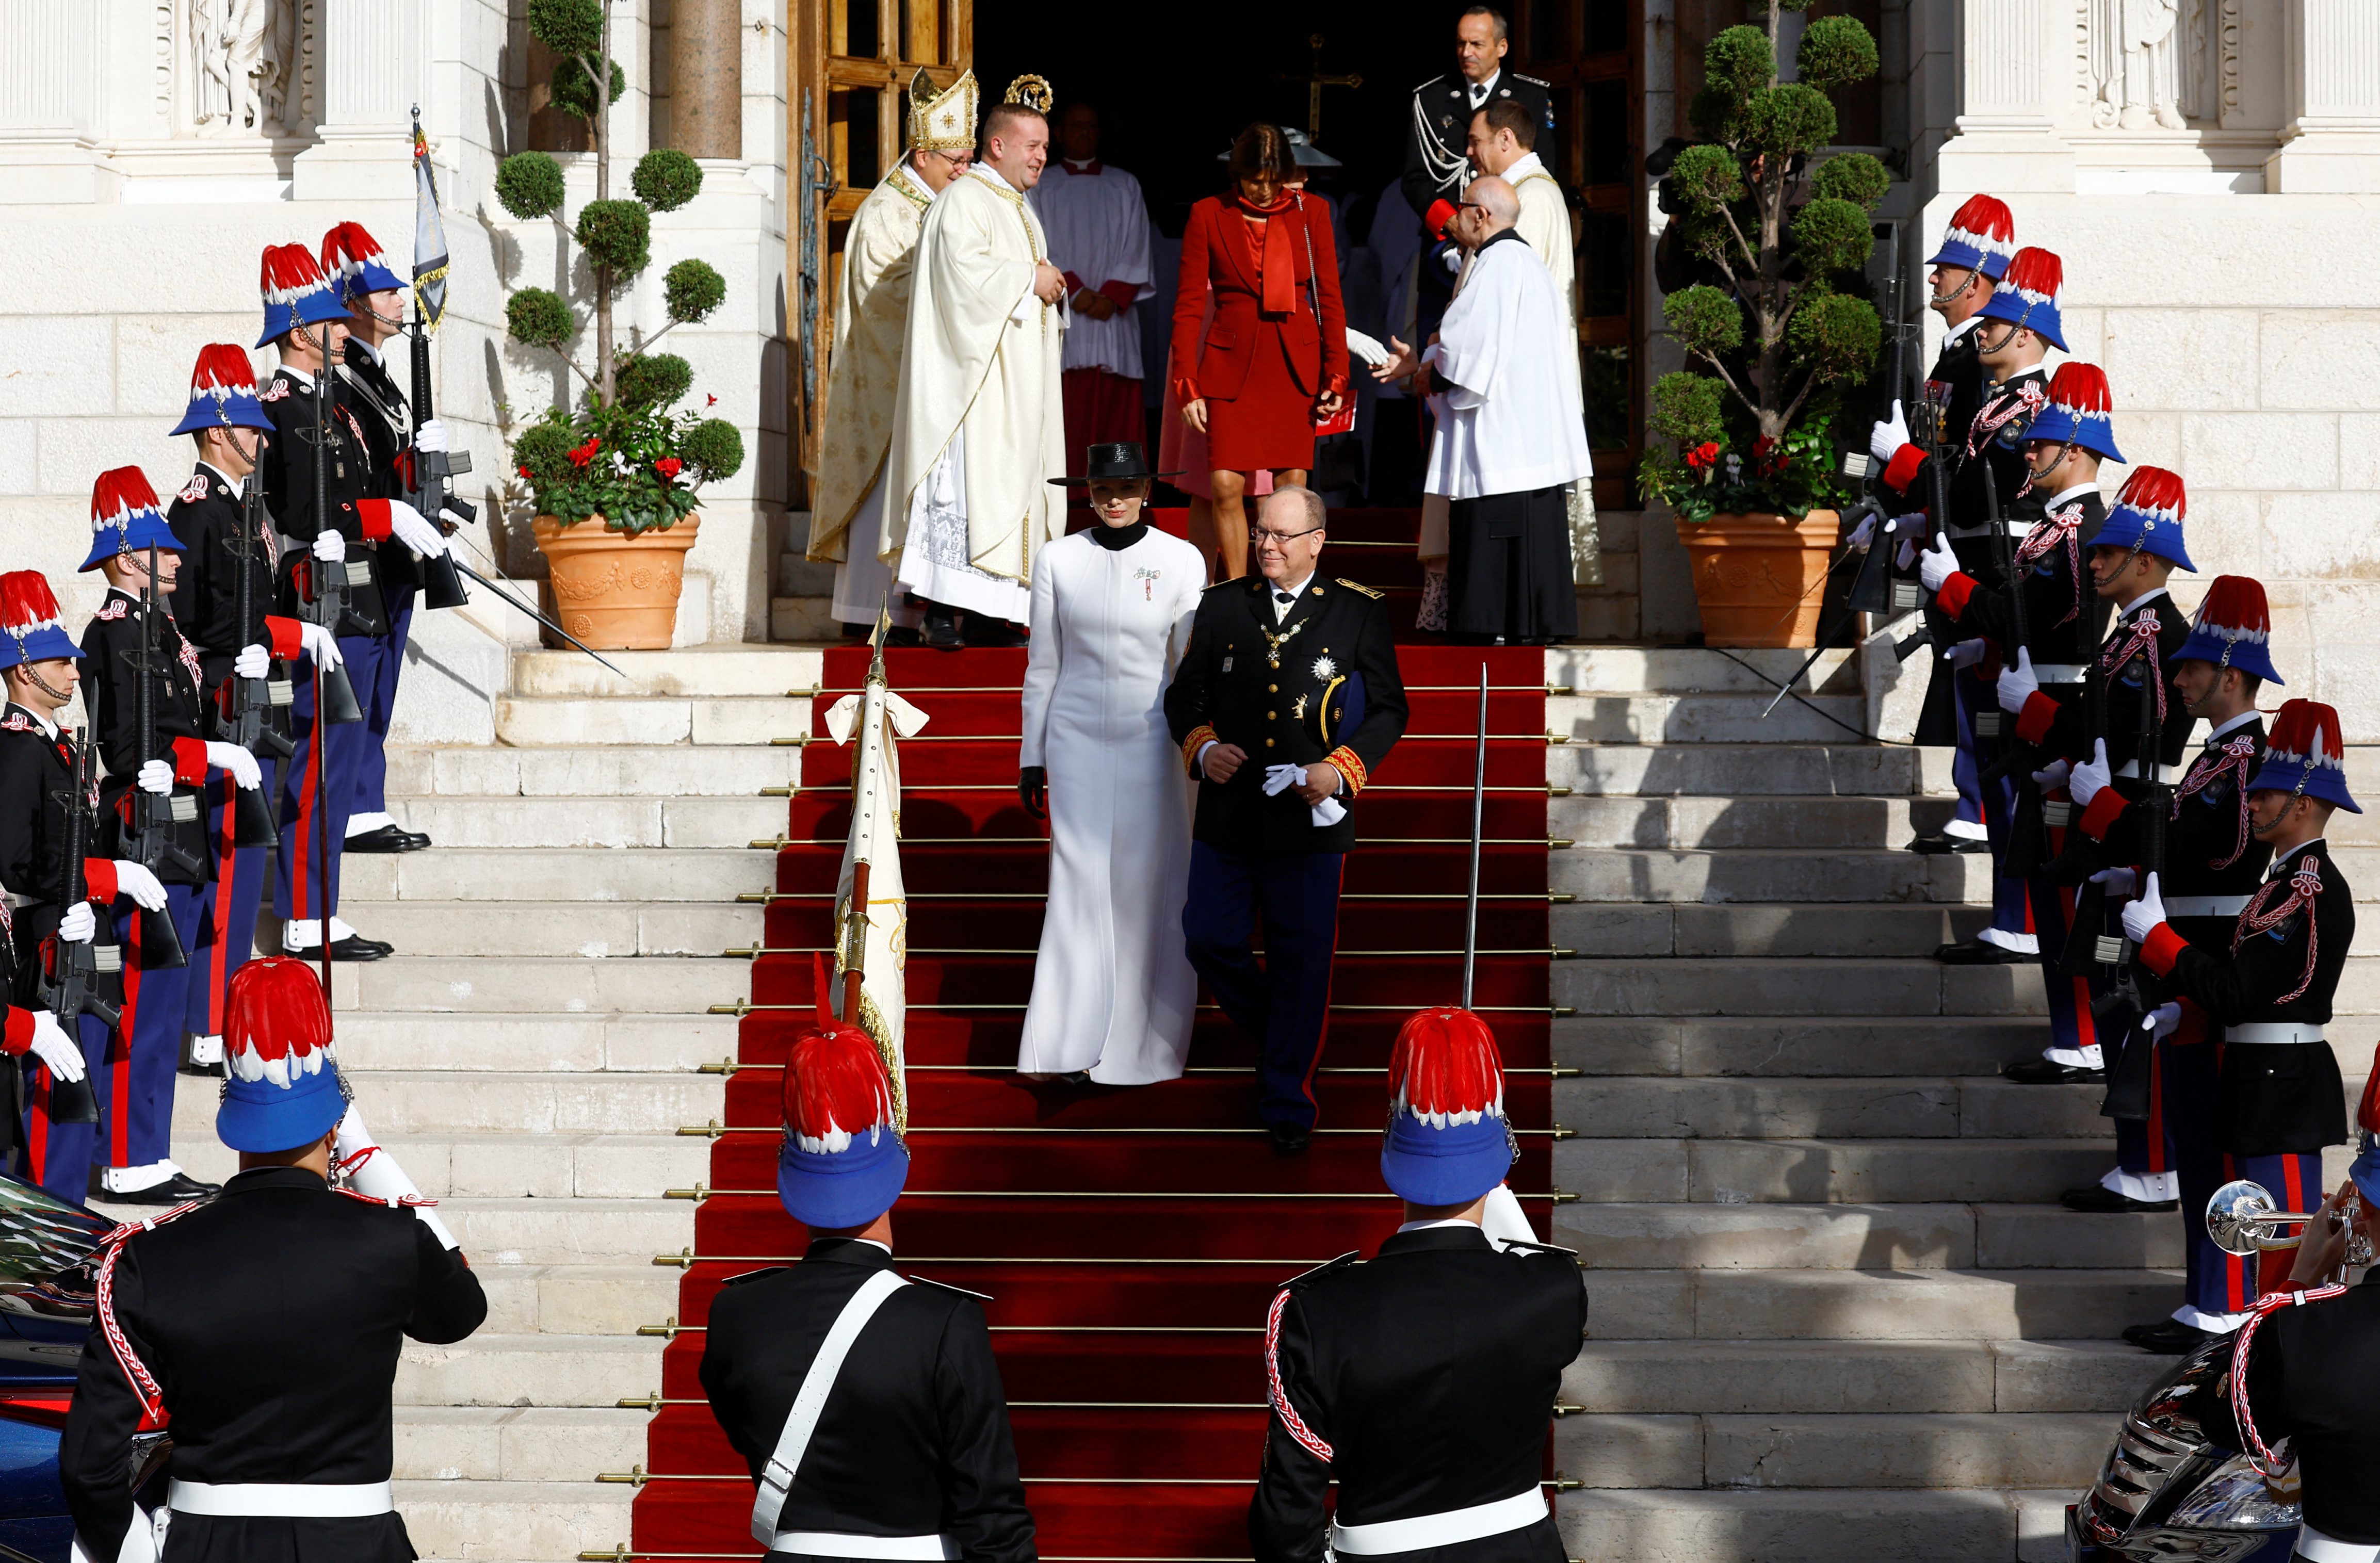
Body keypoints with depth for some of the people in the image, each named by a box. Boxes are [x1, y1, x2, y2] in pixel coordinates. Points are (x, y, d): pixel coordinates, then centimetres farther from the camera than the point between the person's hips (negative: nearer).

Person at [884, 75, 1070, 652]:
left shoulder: (1019, 209, 22)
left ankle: (989, 615, 5)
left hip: (1018, 379, 10)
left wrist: (1050, 288, 9)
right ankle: (942, 609, -15)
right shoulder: (964, 201, -8)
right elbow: (965, 273, -22)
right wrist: (1029, 280, -14)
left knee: (1013, 488, 5)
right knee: (966, 482, -14)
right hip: (974, 376, -10)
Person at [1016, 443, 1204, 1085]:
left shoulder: (1181, 561, -2)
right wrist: (1032, 760, 8)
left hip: (1153, 744, -1)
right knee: (1080, 884, -2)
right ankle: (1078, 1041, 1)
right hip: (1078, 743, 1)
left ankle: (1138, 1038, 14)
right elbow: (1042, 667, 7)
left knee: (1147, 886, 2)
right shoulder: (1058, 560, 2)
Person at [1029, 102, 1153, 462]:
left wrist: (1113, 297, -7)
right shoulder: (1040, 186, 11)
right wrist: (1074, 291, -12)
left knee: (1116, 415, -5)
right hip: (1061, 317, -2)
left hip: (1114, 315, 2)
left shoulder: (1125, 186, 16)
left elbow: (1135, 251, 8)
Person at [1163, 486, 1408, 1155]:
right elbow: (1183, 695, 12)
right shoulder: (1220, 606, 7)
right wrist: (1201, 747, -8)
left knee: (1300, 961, 2)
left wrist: (1342, 768, -12)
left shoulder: (1359, 613, 0)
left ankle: (1287, 1101, 16)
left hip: (1309, 822, -3)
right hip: (1228, 814, 3)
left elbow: (1388, 710, 3)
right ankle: (1281, 1040, 32)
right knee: (1208, 940, 5)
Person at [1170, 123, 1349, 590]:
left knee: (1292, 488, -2)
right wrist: (1188, 386, -3)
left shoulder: (1310, 213, 5)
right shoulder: (1209, 215, 2)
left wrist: (1336, 374, 0)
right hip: (1231, 366, -1)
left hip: (1296, 366, 1)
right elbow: (1189, 306, 3)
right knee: (1226, 485, -9)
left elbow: (1330, 298, 7)